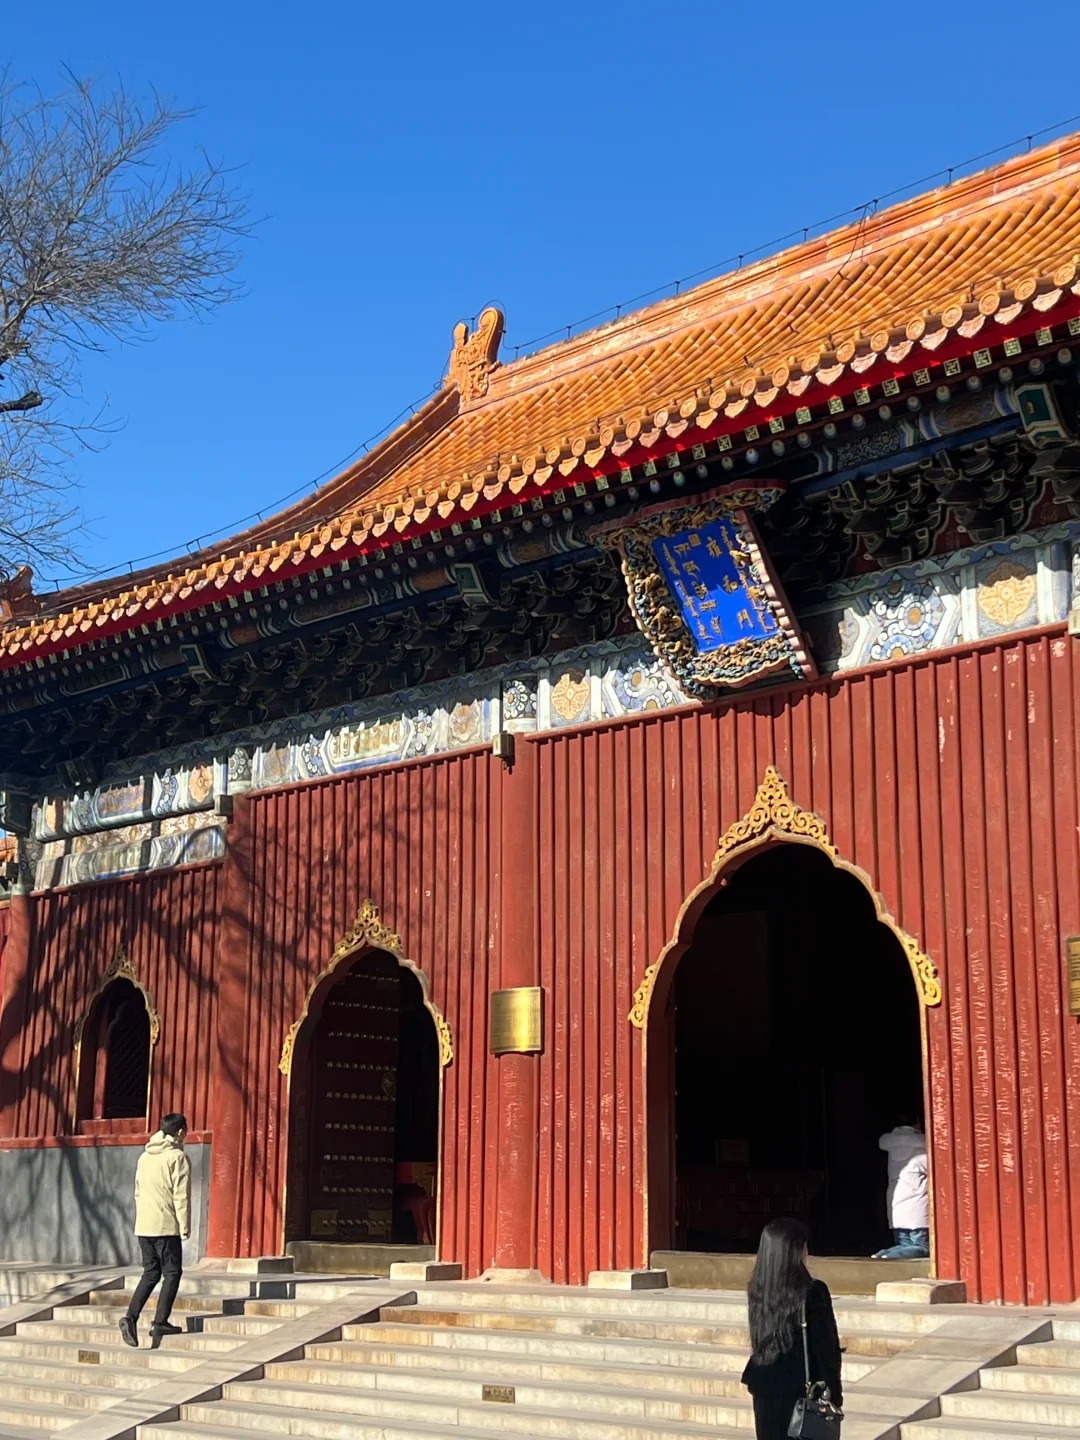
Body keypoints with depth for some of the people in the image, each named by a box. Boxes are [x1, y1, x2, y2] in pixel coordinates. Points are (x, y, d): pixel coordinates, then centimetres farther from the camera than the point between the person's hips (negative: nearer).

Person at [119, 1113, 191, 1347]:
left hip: (143, 1225, 7)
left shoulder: (145, 1157, 15)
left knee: (150, 1273, 13)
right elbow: (181, 1196, -12)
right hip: (166, 1226, -7)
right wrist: (185, 1227, -8)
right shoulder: (177, 1157, -8)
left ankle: (131, 1317, -2)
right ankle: (160, 1322, 0)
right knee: (172, 1273, 3)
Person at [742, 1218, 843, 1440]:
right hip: (801, 1389, -5)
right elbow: (826, 1347, -10)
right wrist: (834, 1392, -2)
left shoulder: (757, 1290, 0)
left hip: (765, 1388, 5)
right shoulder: (813, 1292, -16)